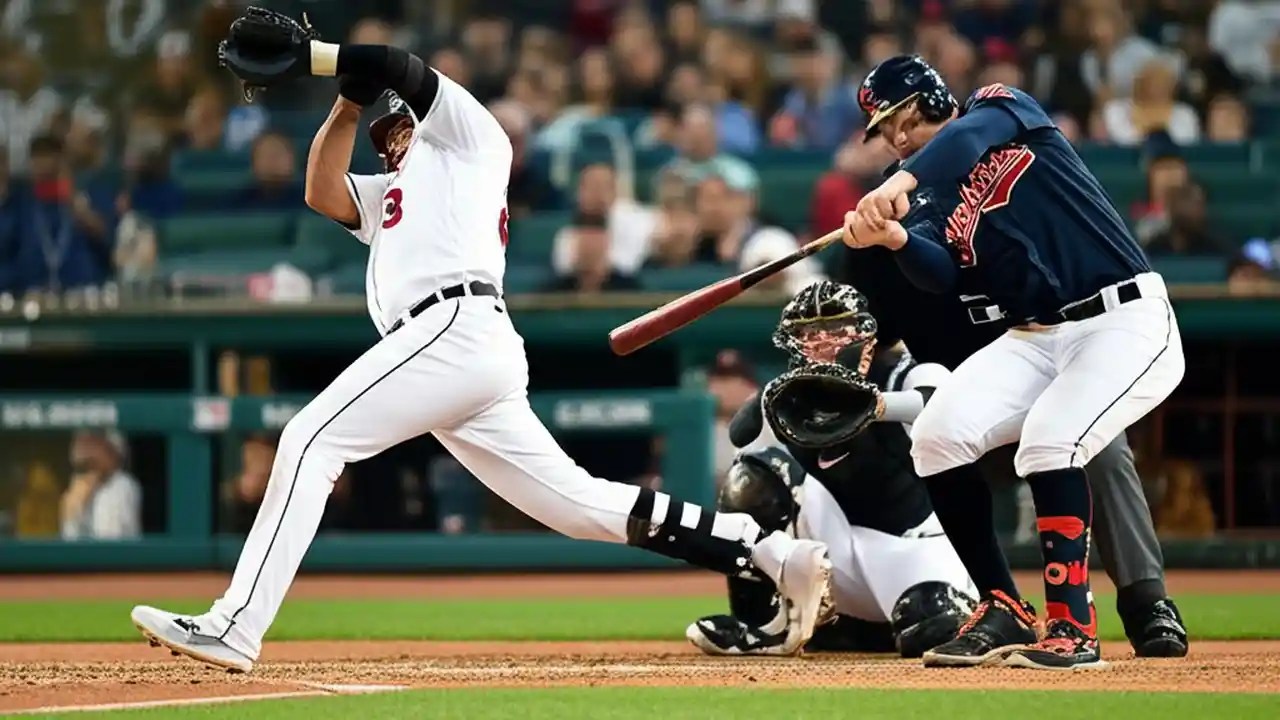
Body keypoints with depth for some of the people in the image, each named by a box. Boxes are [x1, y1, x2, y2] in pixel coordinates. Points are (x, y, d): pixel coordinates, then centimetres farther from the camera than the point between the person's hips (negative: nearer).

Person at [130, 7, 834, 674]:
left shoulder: (470, 135, 16)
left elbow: (401, 70, 2)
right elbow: (321, 191, 23)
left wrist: (305, 52, 5)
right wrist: (348, 100, 18)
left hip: (456, 325, -9)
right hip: (478, 361, 9)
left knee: (311, 439, -15)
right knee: (580, 504, 1)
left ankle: (235, 628, -24)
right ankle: (778, 553, -2)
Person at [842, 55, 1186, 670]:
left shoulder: (1006, 109, 0)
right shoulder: (934, 199, 13)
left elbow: (973, 134, -24)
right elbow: (943, 275, -5)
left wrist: (898, 184, -42)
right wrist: (894, 238, -26)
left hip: (1126, 323, -7)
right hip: (1034, 338, 7)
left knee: (1049, 442, -28)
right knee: (938, 435, -12)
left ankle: (1073, 629, -19)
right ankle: (1004, 612, -1)